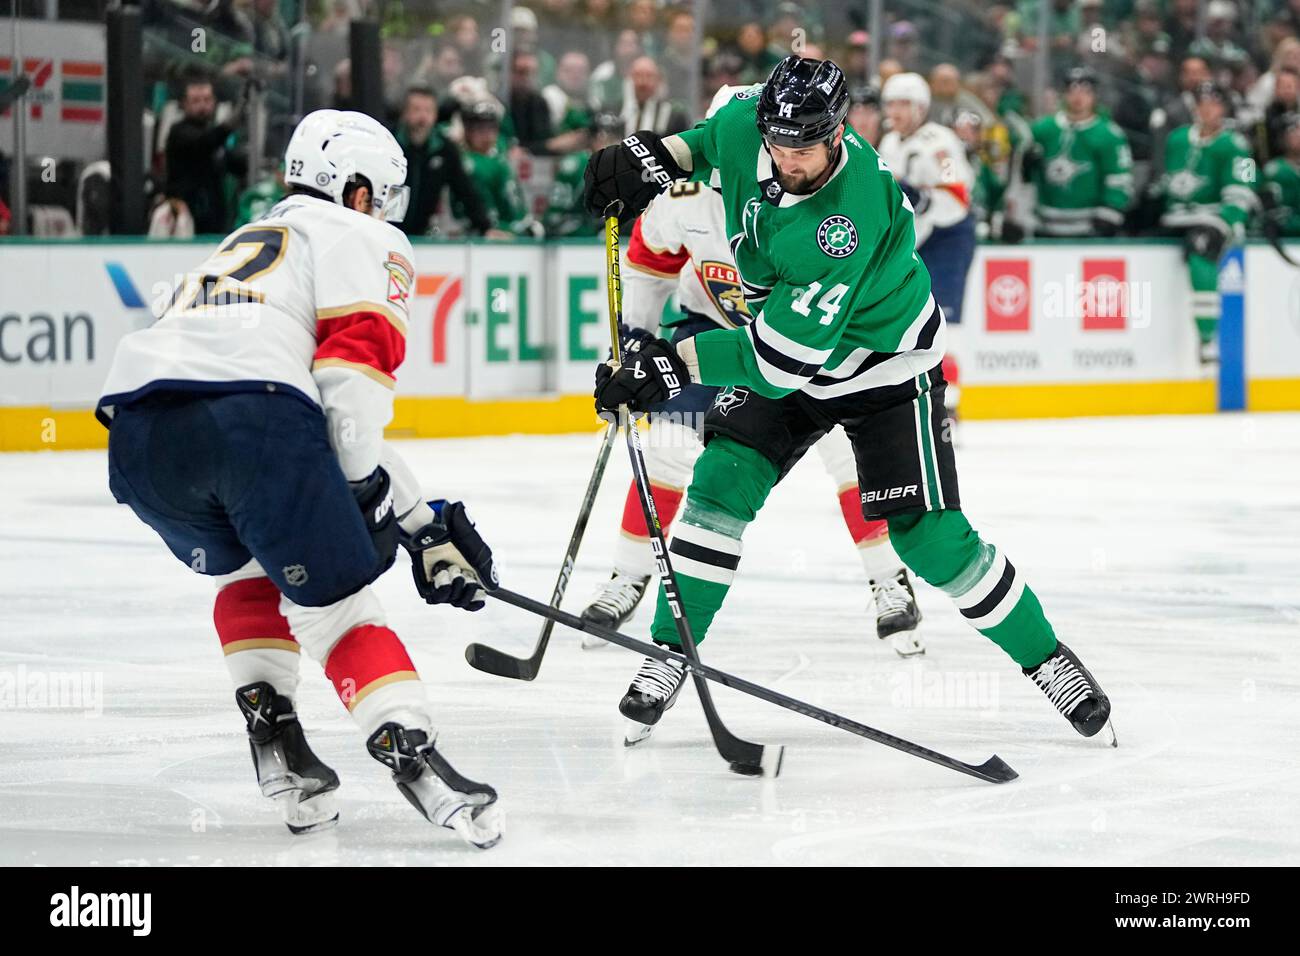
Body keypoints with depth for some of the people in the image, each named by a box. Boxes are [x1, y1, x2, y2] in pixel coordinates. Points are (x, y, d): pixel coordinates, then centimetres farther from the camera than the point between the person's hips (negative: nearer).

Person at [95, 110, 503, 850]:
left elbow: (341, 428, 41)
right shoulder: (363, 240, 19)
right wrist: (365, 492, 4)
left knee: (248, 570, 30)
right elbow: (354, 362, -2)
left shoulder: (242, 247, 42)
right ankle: (410, 752, -13)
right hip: (251, 416, -6)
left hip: (136, 433, 6)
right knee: (334, 594, 4)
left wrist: (424, 522, 39)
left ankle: (274, 741, 17)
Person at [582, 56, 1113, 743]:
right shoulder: (749, 127, -20)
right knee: (722, 482, -13)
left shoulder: (852, 220, -39)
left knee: (930, 538, -8)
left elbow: (787, 352, -37)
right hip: (781, 352, 6)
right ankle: (670, 654, -1)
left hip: (884, 365, -6)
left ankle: (1045, 657, 11)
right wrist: (660, 156, -6)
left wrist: (677, 363, -35)